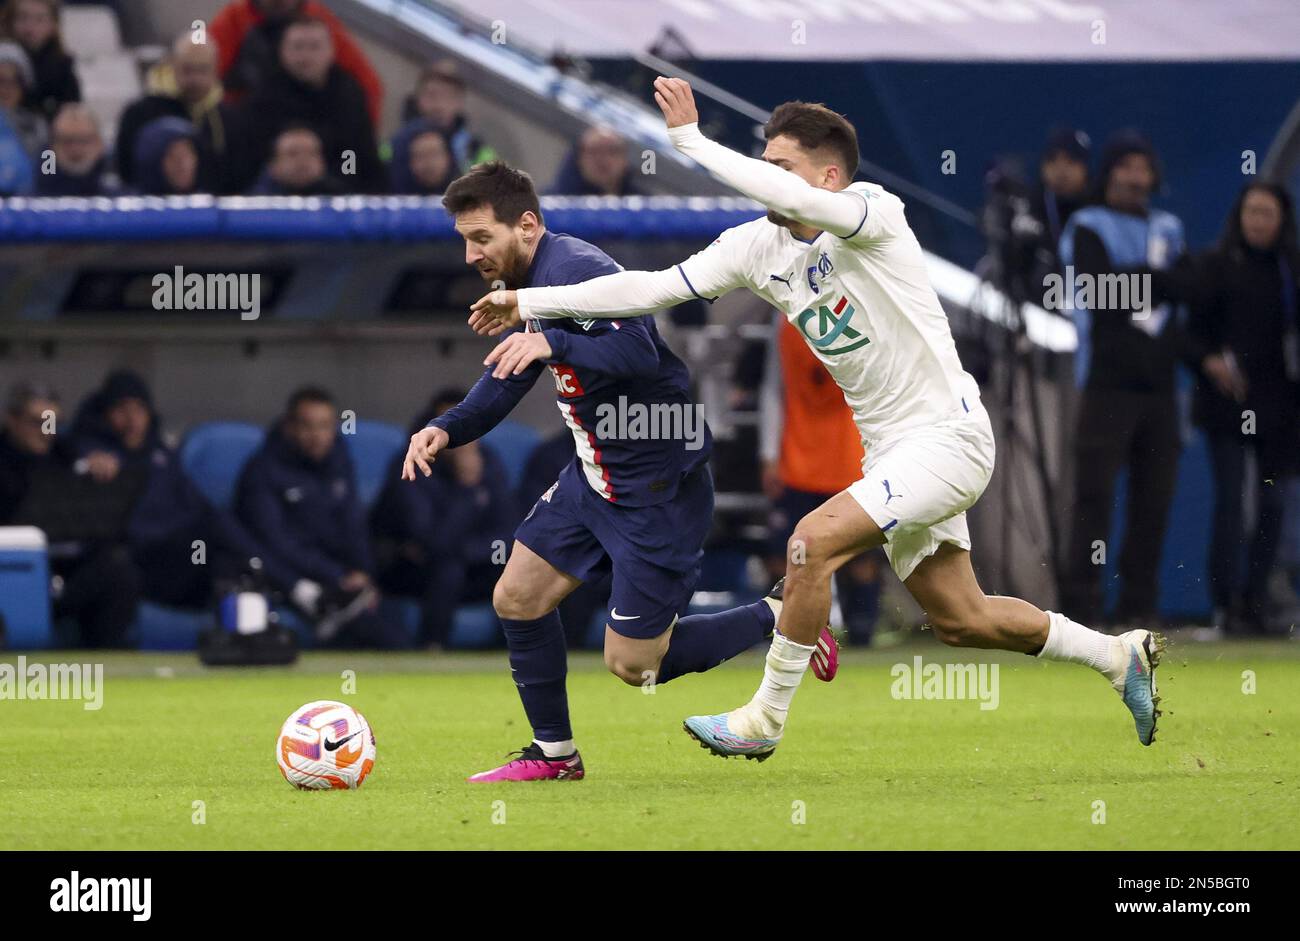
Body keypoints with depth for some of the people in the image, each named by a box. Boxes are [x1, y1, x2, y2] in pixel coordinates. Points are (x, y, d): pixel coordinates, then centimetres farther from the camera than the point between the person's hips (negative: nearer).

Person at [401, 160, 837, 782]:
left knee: (632, 665, -4)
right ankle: (553, 754, 20)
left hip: (659, 487, -9)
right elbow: (508, 373, 15)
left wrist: (554, 343, -51)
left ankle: (780, 620, 14)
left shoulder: (576, 270, -24)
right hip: (594, 477, 9)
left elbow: (640, 351, -37)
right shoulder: (527, 282, 6)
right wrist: (445, 429, -2)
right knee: (517, 598, 6)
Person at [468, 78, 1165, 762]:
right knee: (959, 620, 12)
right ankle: (1120, 656, 32)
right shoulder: (759, 247, 1)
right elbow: (655, 287, 0)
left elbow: (795, 200, -39)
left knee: (815, 540, -22)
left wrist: (690, 138, -36)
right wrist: (528, 302, -5)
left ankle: (766, 719, -9)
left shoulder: (873, 211, -18)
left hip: (947, 436, -8)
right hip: (890, 449, 9)